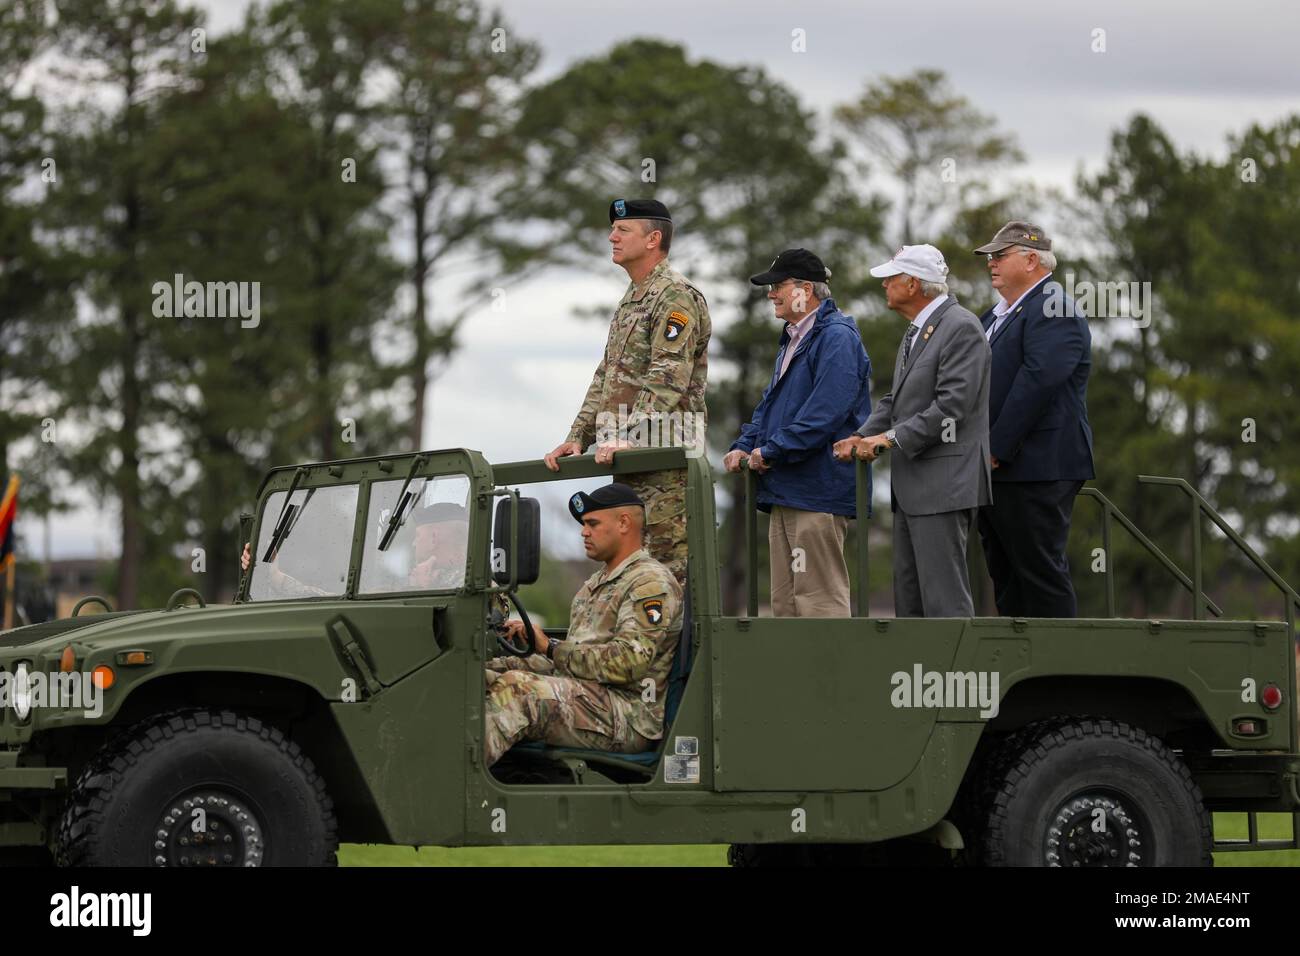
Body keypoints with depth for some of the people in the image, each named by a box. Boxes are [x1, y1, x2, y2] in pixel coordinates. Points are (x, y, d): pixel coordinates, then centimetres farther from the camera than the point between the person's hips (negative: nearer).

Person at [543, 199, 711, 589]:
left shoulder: (676, 297, -10)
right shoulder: (631, 300, 22)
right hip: (629, 456, 10)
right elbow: (606, 377, 24)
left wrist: (627, 438, -25)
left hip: (665, 457, -10)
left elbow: (668, 380, -19)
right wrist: (578, 437, 14)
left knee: (669, 558, -12)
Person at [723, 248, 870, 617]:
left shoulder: (836, 338, -12)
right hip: (786, 491, 10)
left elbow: (826, 411, -22)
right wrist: (745, 446, 10)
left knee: (818, 600, -10)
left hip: (817, 491, -10)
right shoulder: (793, 339, 21)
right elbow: (771, 402, 27)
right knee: (785, 601, 10)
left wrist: (772, 451, -18)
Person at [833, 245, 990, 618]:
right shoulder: (916, 331, 18)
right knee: (908, 597, 11)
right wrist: (862, 436, 3)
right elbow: (896, 400, 20)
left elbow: (951, 405, -20)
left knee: (945, 600, -11)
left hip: (943, 486, -10)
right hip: (911, 487, 10)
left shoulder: (961, 328, -13)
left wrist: (892, 438, -18)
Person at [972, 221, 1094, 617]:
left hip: (1036, 470, -10)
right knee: (1005, 575, 9)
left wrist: (996, 449, -20)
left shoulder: (1053, 310, -10)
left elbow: (1037, 381, -21)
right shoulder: (995, 315, 22)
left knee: (1041, 572, -9)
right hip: (996, 467, 10)